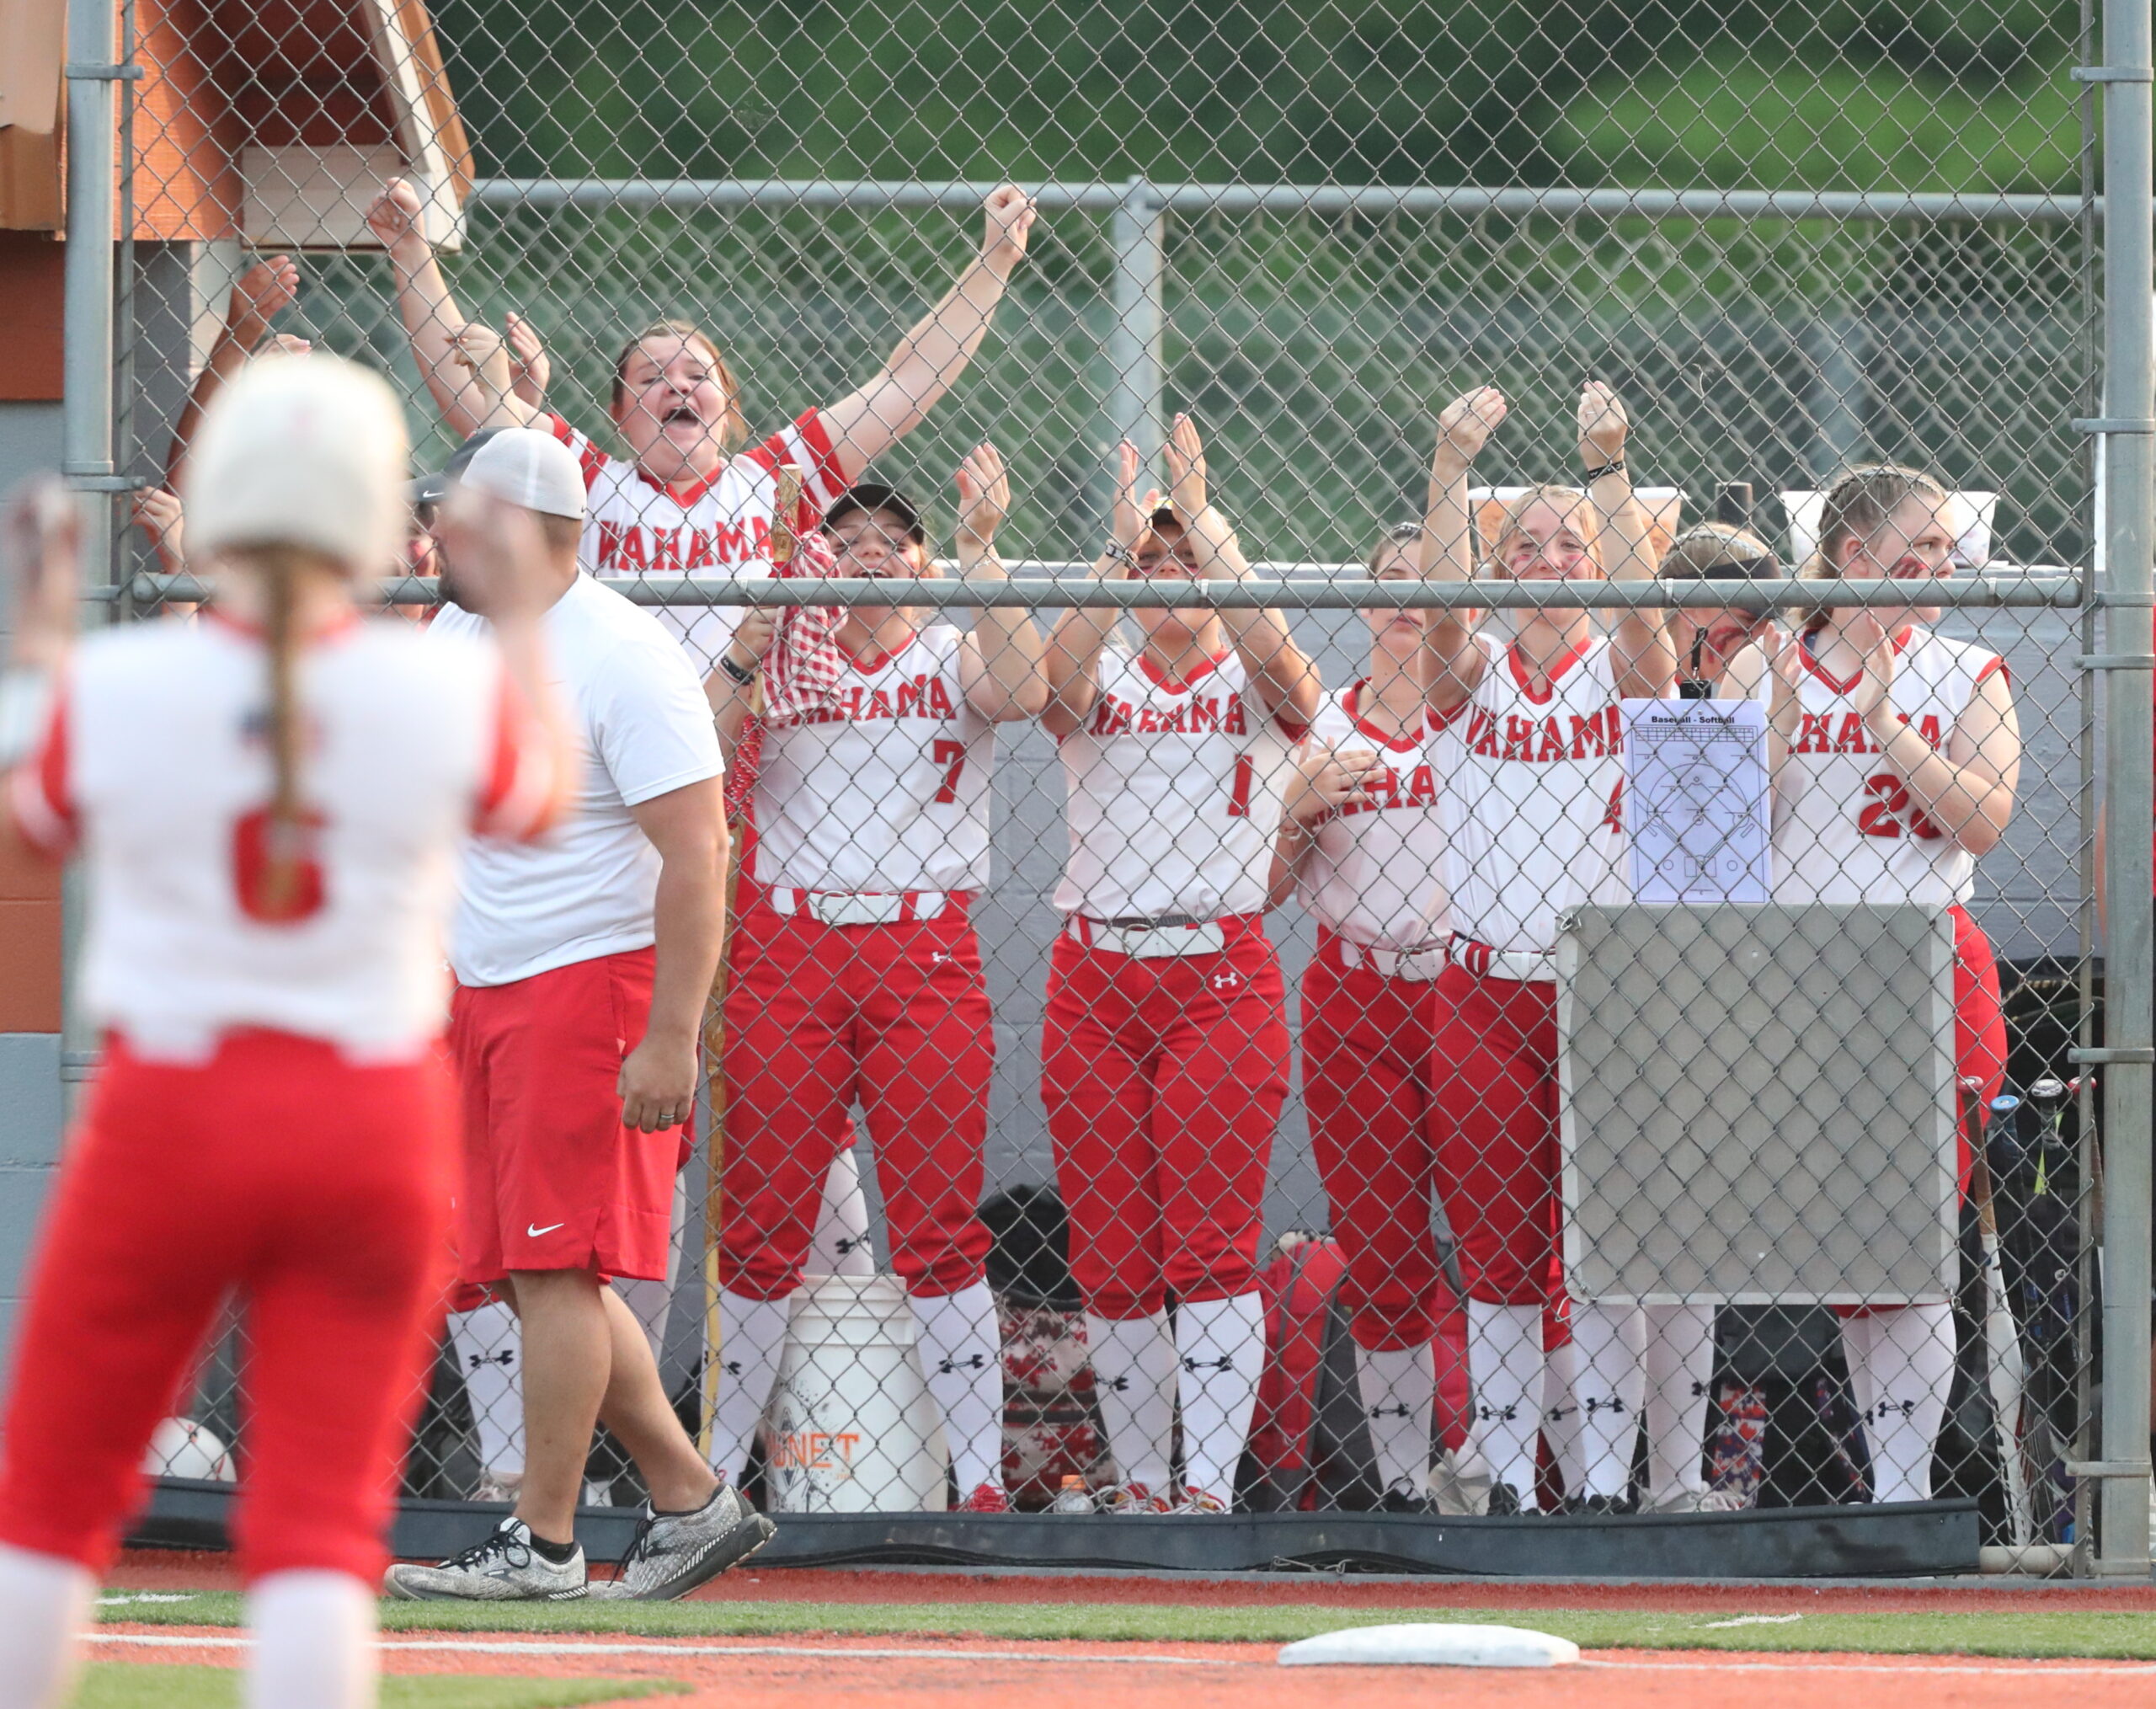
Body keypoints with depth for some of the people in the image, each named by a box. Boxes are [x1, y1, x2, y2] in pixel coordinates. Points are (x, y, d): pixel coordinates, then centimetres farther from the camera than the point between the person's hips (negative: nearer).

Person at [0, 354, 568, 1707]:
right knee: (318, 1523, 2)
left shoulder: (112, 689, -11)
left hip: (167, 1109, -1)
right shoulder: (446, 694, -9)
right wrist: (522, 622, 27)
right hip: (376, 1124, 1)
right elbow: (541, 803, 15)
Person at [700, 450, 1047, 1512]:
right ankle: (716, 1472, 10)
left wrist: (980, 552, -17)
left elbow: (1020, 690, -14)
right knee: (760, 1218, 2)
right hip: (786, 941, 1)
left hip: (925, 953, -1)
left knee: (938, 1222, -4)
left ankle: (981, 1477, -1)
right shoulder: (787, 656, 13)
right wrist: (747, 655, -14)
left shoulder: (953, 659, 9)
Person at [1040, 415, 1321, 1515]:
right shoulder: (1099, 682, 12)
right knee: (1110, 1252, 1)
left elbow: (1270, 649, -16)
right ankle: (1137, 1486, 10)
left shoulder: (1260, 690, 7)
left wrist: (1204, 524, -18)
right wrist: (1120, 547, -19)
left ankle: (1207, 1485, -12)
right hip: (1094, 975, 2)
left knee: (1209, 1245, -10)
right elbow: (1058, 676, -12)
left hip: (1222, 978, -2)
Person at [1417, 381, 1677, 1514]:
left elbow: (1643, 602, -16)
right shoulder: (1470, 677, 6)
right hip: (1483, 985, 1)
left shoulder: (1621, 674, 4)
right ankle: (1507, 1483, 7)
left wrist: (1609, 473, -28)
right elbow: (1438, 600, -13)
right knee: (1494, 1247, 1)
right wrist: (1452, 469, -26)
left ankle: (1604, 1483, 2)